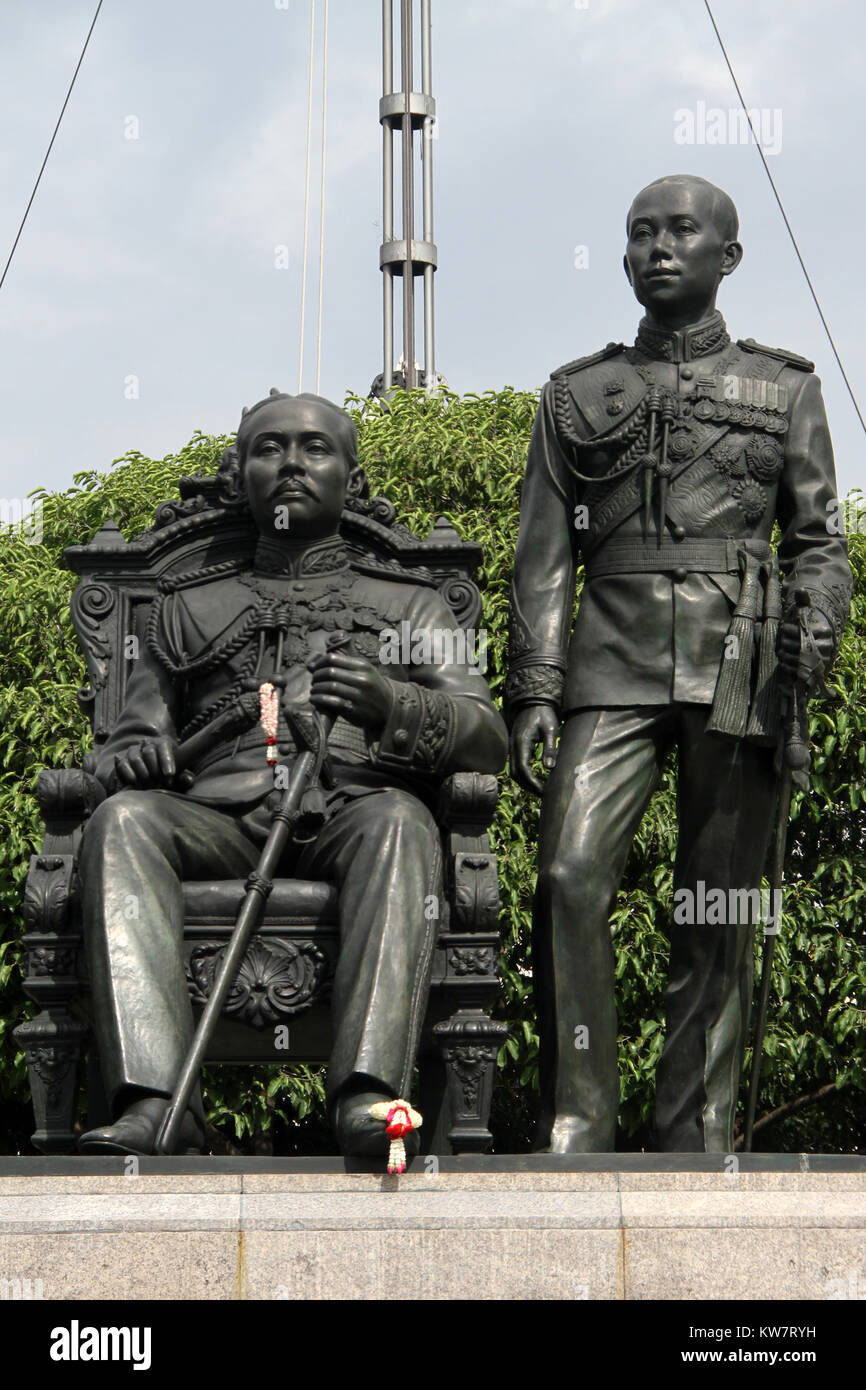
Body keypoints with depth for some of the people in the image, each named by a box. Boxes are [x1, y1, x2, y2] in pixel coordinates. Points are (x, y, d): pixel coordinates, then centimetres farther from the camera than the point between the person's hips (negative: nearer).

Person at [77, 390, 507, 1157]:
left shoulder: (409, 604, 26)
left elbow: (486, 739, 12)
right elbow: (137, 734, 27)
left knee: (398, 820, -37)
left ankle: (367, 1092, -51)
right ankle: (155, 1102, -44)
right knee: (122, 819, -32)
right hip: (218, 820, 2)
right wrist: (131, 757, 0)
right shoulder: (188, 608, 31)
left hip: (347, 811, -1)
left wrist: (394, 706, -11)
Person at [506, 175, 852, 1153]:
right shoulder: (576, 394, 17)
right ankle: (576, 1126, -10)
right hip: (615, 660, 0)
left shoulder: (785, 387, 16)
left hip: (739, 667, 0)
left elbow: (818, 536, 14)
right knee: (570, 873, -17)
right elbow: (544, 556, 12)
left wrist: (817, 621, -7)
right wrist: (535, 690, 2)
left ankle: (698, 1139, 6)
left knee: (718, 911, -1)